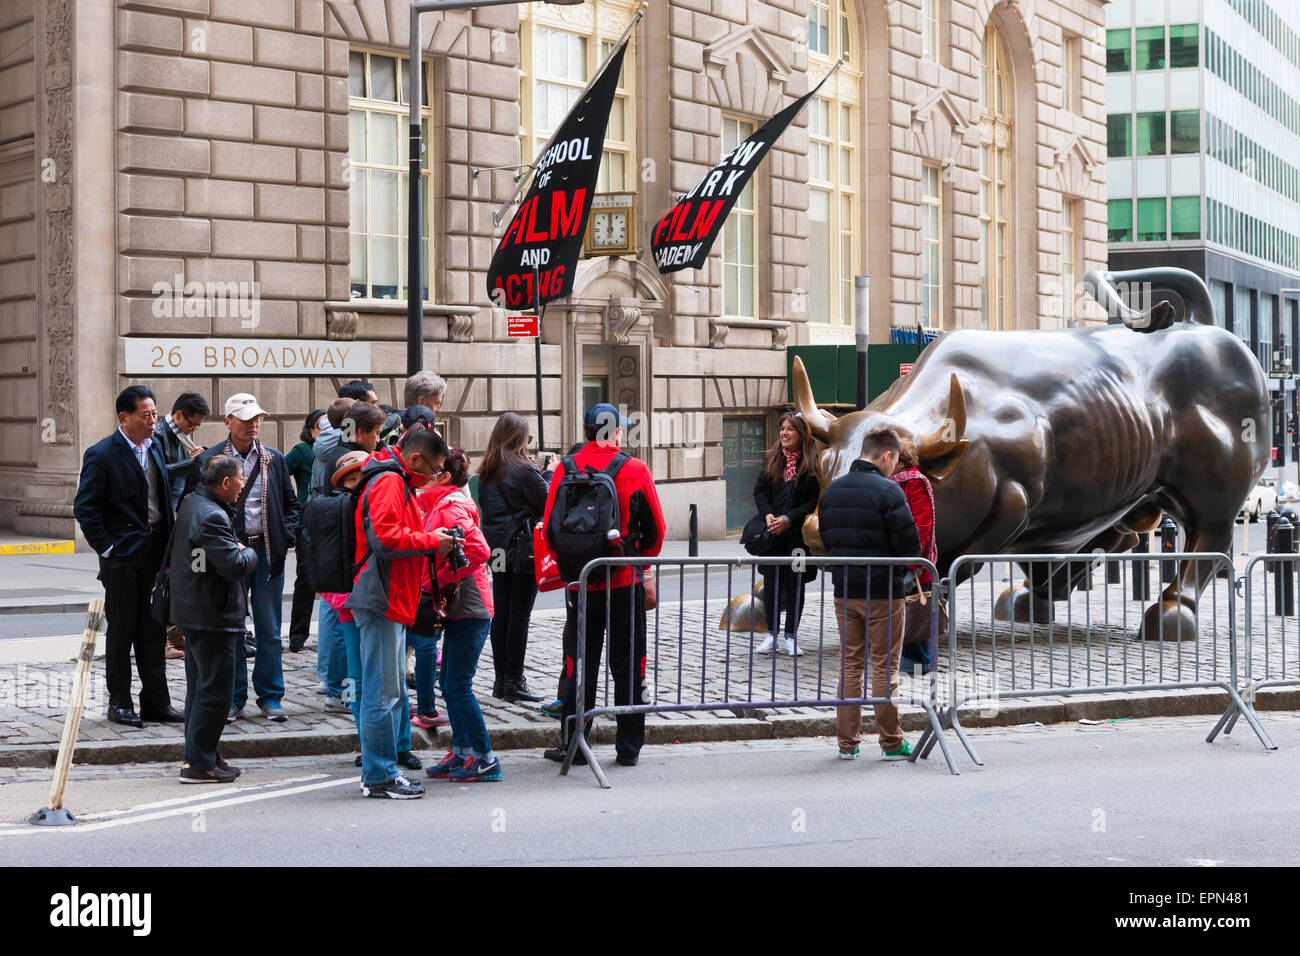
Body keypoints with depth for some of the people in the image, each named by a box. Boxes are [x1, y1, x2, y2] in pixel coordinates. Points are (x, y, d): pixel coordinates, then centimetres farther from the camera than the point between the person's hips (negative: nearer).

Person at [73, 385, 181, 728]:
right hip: (122, 556, -6)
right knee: (121, 631, 3)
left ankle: (155, 701, 17)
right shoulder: (101, 454, -10)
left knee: (154, 630, 10)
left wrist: (169, 545, 9)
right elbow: (85, 509, -10)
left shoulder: (155, 448, 10)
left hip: (155, 554, 6)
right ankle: (119, 703, 12)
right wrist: (106, 548, -12)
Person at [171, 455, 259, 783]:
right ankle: (199, 764, -2)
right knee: (215, 691, -5)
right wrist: (249, 552, -5)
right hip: (212, 617, -11)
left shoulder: (191, 503, 10)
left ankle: (201, 758, 24)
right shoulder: (212, 516, -21)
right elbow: (234, 565, -27)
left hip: (193, 612, 11)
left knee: (200, 688, 16)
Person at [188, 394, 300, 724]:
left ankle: (270, 697, 15)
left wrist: (287, 536, 1)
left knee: (269, 631, 6)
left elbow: (290, 503, 15)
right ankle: (233, 699, 14)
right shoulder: (209, 460, -1)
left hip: (267, 551, 2)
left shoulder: (274, 460, 9)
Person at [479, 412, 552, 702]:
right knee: (519, 615, -4)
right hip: (523, 549, -7)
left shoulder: (487, 471, 8)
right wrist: (550, 475, 5)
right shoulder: (523, 469, -13)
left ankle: (500, 678, 13)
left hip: (496, 548, 7)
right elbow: (547, 502, -9)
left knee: (500, 614, 9)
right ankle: (514, 681, -3)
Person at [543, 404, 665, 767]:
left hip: (580, 583, 1)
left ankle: (572, 744, 11)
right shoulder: (635, 469, -6)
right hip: (626, 582, -1)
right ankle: (629, 746, 11)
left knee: (579, 665, 9)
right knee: (628, 666, 7)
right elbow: (656, 528, 1)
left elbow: (549, 526, 2)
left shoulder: (565, 469, -2)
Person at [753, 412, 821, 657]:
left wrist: (789, 519, -16)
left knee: (795, 582, 4)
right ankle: (771, 634, 15)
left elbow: (814, 501, -7)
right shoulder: (772, 459, 6)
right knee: (772, 582, 5)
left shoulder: (812, 463, -5)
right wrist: (768, 515, -11)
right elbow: (759, 491, 6)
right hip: (772, 535, 3)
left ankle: (791, 636, 12)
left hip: (798, 533, -3)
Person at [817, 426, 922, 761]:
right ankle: (891, 743, 8)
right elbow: (909, 543, -16)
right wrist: (911, 556, 6)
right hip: (883, 592, -5)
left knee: (850, 665, 12)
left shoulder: (832, 489, 6)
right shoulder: (887, 491, -14)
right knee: (885, 667, 3)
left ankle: (847, 742, 13)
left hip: (844, 592, 5)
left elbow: (825, 537, 11)